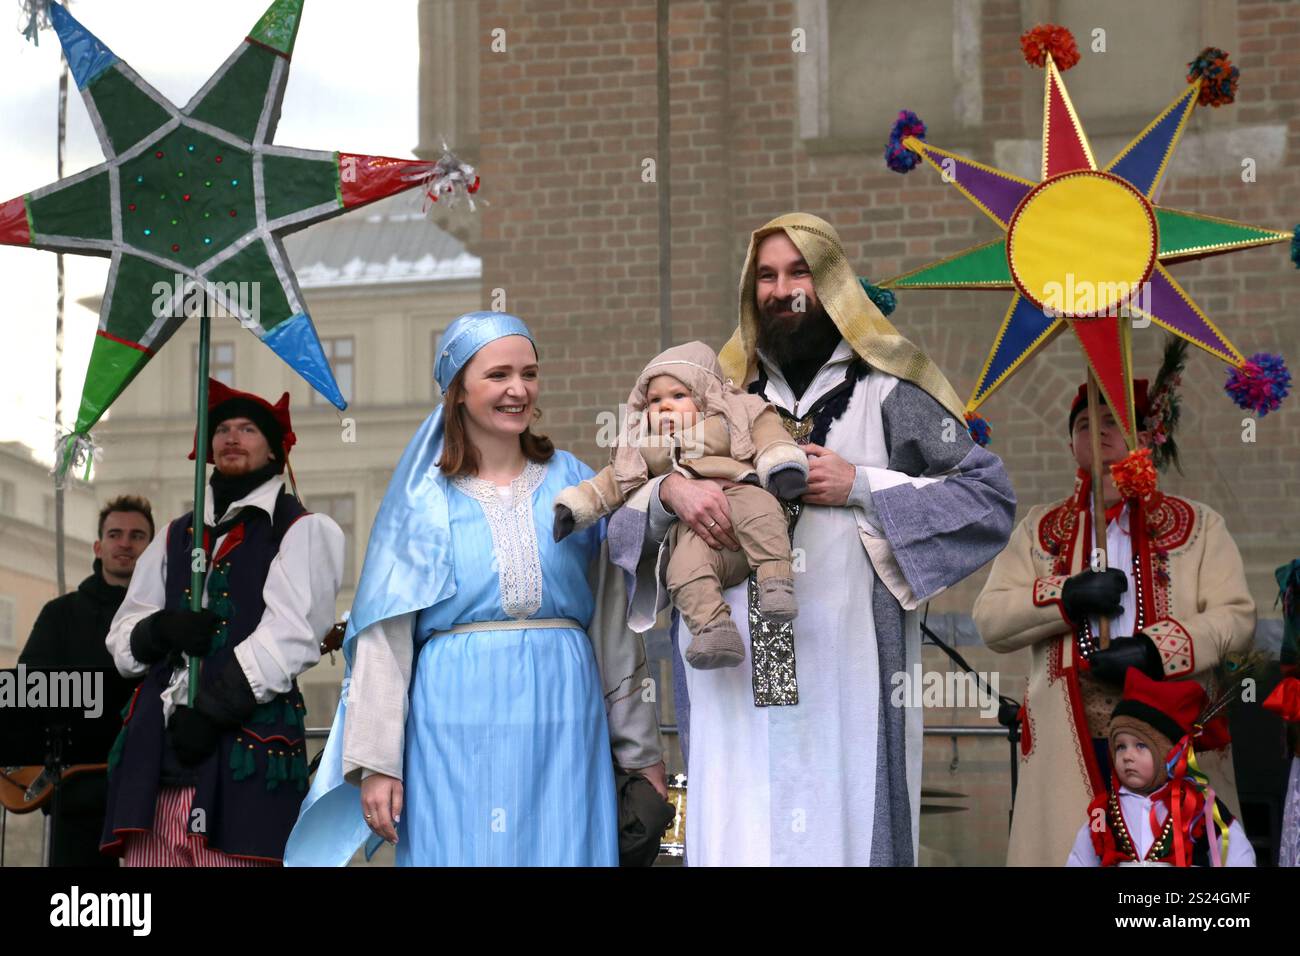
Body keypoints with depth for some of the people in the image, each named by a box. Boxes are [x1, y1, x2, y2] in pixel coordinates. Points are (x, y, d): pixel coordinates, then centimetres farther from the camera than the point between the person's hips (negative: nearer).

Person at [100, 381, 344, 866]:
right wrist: (159, 630, -4)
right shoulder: (176, 537, 25)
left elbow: (289, 637, -5)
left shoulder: (299, 531, 8)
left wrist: (213, 711, -12)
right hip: (156, 751, 5)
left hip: (243, 754, -5)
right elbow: (122, 639, 20)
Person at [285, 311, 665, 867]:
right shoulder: (424, 500, 4)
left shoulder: (573, 484, 10)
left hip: (563, 720, 2)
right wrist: (376, 760, -6)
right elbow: (384, 633, 1)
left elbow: (613, 624, 10)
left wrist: (641, 749, 9)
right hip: (456, 722, -2)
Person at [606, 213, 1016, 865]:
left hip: (846, 678, -3)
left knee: (841, 829, -5)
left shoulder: (886, 393, 6)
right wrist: (669, 491, -6)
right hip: (736, 681, 3)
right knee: (736, 836, 0)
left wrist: (862, 487, -8)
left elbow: (991, 499, 0)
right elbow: (624, 515, 17)